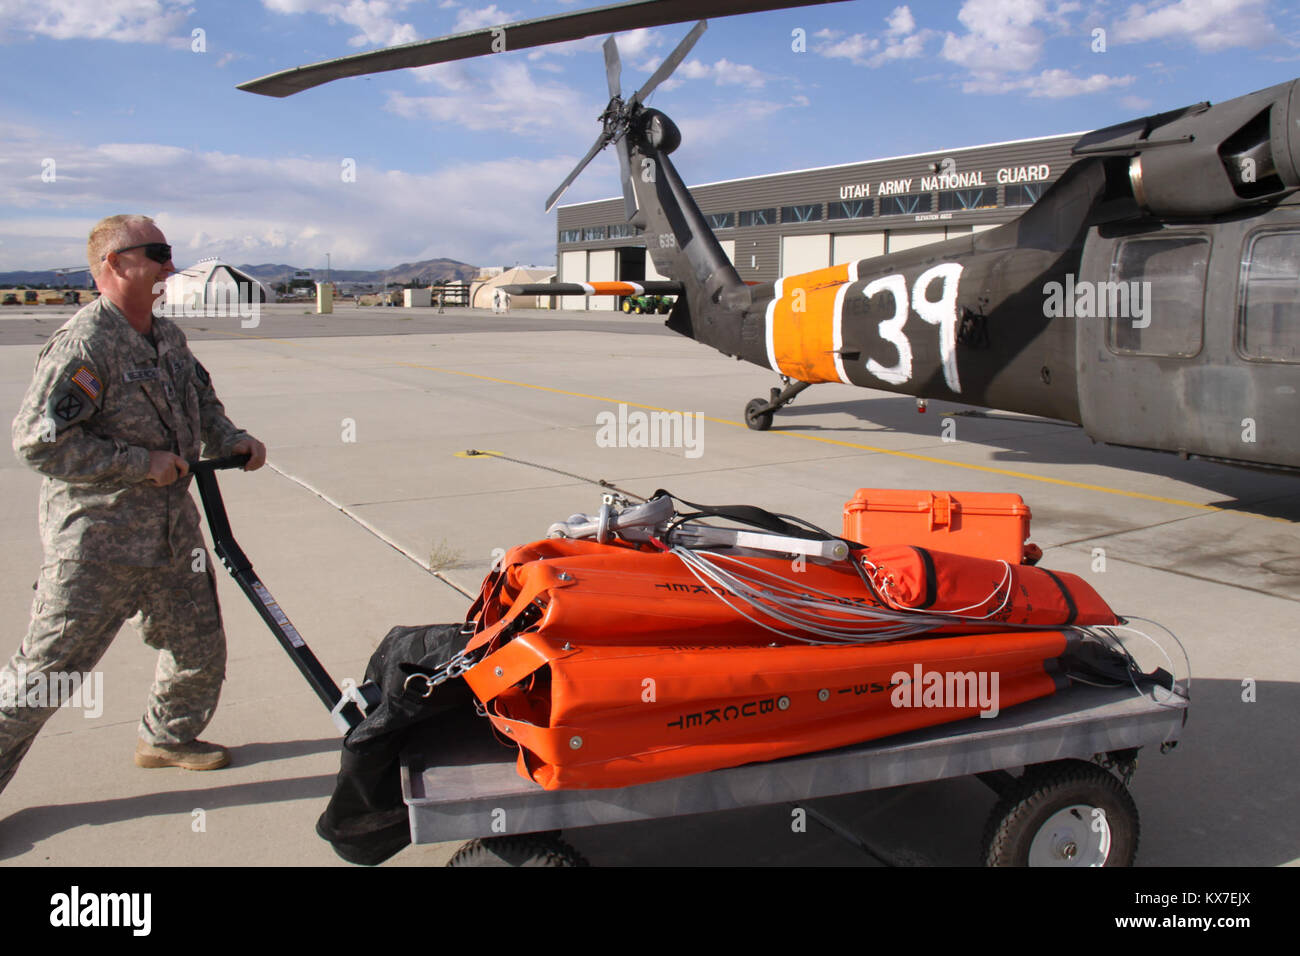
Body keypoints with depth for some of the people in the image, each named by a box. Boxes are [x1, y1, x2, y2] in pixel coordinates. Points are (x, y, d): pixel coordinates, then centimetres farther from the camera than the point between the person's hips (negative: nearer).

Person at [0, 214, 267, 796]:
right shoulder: (83, 345, -19)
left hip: (171, 530, 9)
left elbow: (200, 402, 26)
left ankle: (168, 737, 41)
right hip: (95, 542, -8)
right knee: (50, 666, -1)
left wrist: (231, 441, 7)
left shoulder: (168, 337, 9)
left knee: (199, 646, 18)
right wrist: (142, 462, -21)